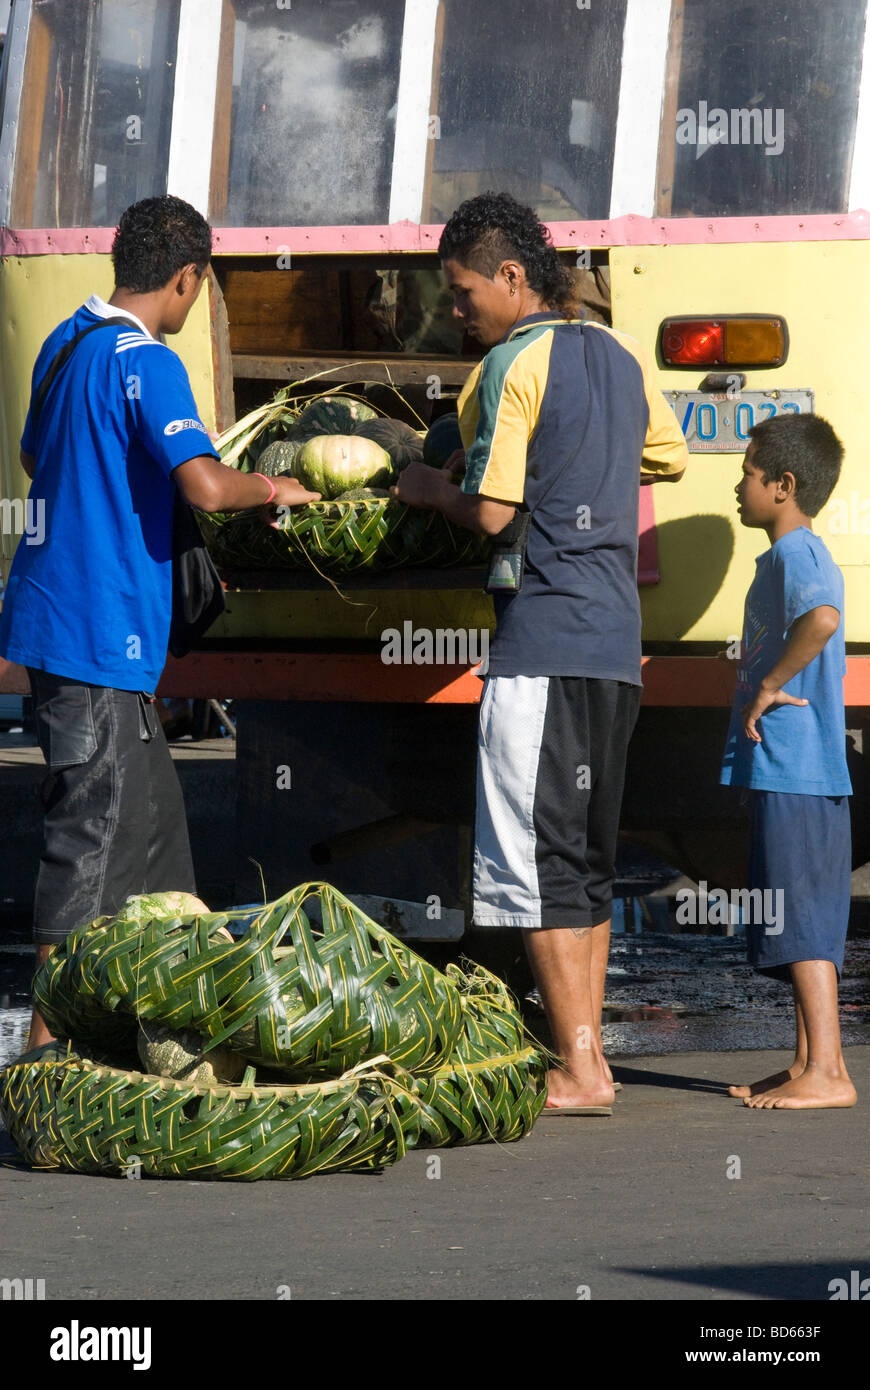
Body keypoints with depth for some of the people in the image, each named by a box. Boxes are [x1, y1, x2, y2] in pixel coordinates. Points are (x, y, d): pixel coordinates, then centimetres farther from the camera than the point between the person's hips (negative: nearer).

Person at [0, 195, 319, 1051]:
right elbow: (205, 486, -26)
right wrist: (274, 489, -7)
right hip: (102, 629, -9)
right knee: (90, 828, -6)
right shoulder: (145, 362, -15)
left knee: (148, 817, 15)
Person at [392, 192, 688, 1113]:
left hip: (541, 640, -8)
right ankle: (588, 1054, 15)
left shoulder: (510, 366, -11)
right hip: (616, 640, 8)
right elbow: (668, 457, 28)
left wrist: (429, 487, 4)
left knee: (537, 856, -6)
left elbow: (491, 513, -14)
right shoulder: (618, 356, 13)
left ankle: (576, 1071, -8)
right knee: (587, 855, 13)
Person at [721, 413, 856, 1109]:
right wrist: (766, 687, 17)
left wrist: (771, 684, -24)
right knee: (804, 927, 14)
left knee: (805, 926, -10)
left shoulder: (795, 553, -13)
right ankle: (808, 1063, 19)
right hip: (788, 772, 11)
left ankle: (826, 1073, -11)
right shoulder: (794, 554, 20)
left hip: (796, 772, -11)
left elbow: (822, 615, -34)